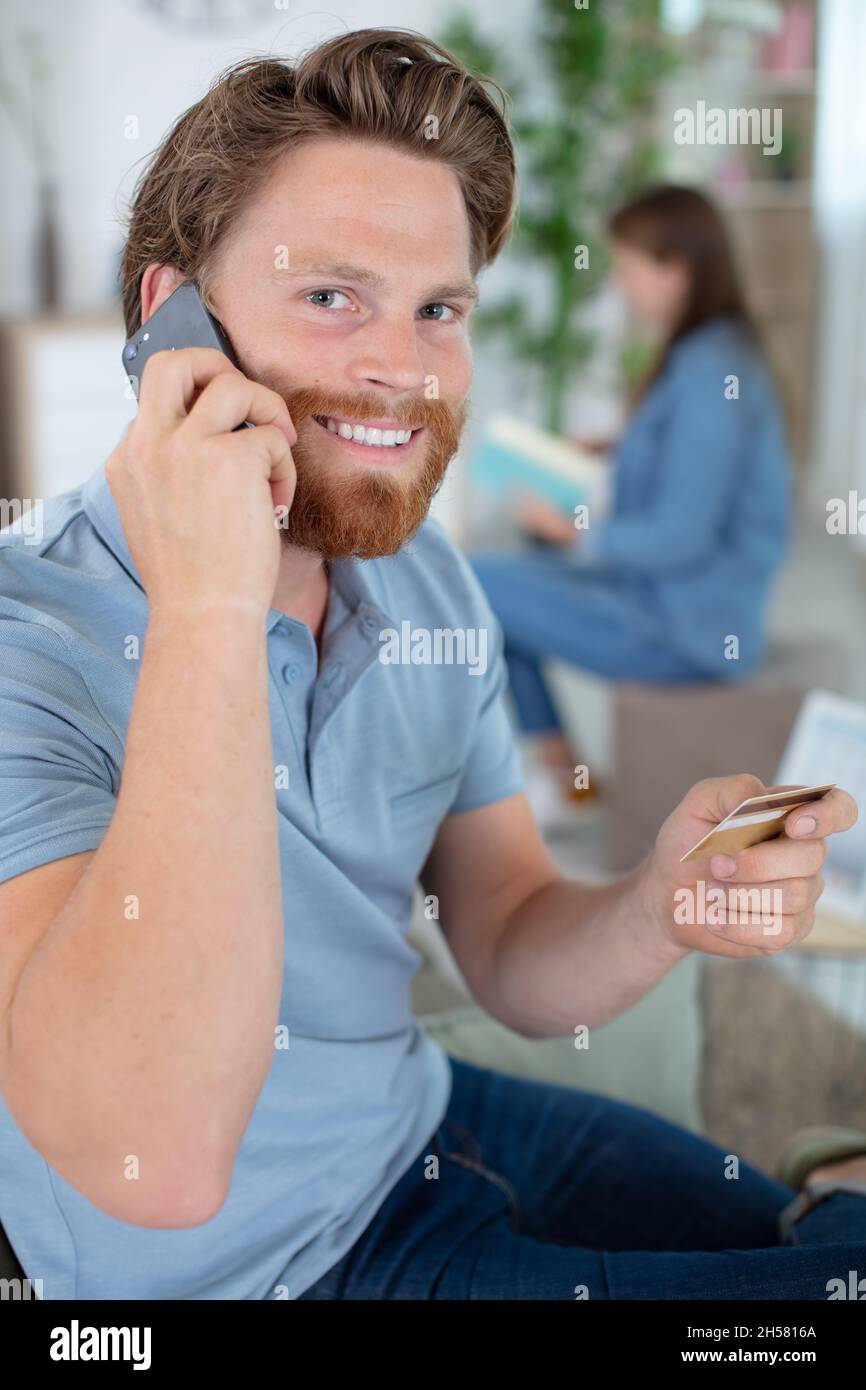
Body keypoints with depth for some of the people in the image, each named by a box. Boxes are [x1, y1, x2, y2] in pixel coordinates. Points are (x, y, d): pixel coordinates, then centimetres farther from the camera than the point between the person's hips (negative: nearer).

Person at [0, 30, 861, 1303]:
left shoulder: (426, 581, -2)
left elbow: (513, 967, 1)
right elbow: (154, 1161, -35)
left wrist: (657, 913, -21)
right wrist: (206, 612, -37)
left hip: (429, 1119, 6)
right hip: (242, 1265, -6)